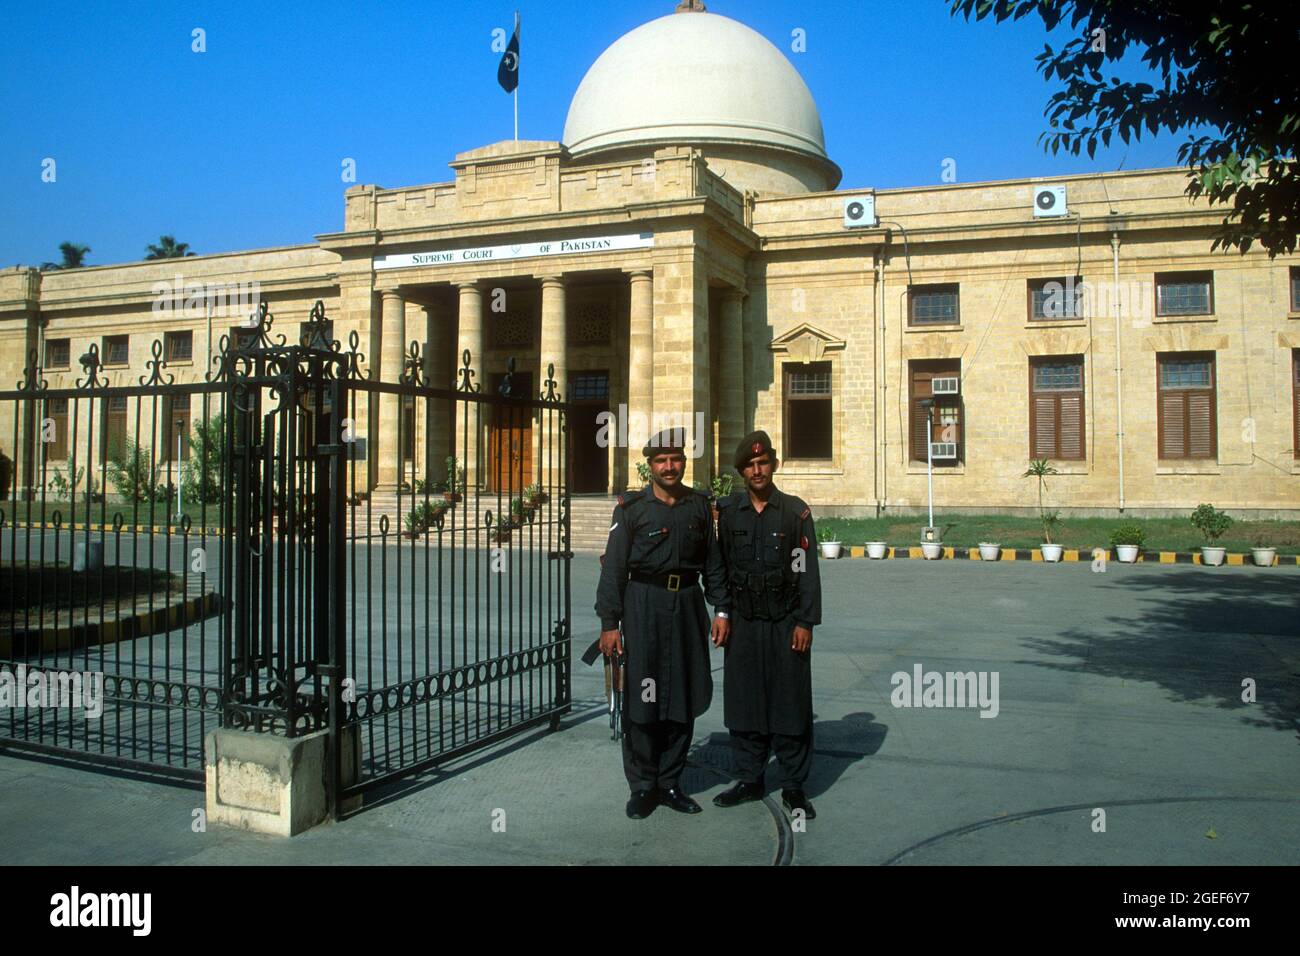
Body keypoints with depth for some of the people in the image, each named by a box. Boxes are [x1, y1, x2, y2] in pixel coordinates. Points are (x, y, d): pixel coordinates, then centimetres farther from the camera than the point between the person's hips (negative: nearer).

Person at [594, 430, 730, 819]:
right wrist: (609, 623, -8)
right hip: (643, 606, -3)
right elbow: (613, 567, -4)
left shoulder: (699, 505, 8)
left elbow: (713, 562, 11)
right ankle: (642, 786, 15)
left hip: (688, 604, 4)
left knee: (684, 698, 8)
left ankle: (670, 782, 22)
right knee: (640, 700, 0)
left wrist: (721, 610, 4)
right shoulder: (631, 507, -2)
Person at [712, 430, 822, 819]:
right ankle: (749, 779, 23)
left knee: (790, 703, 3)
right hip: (743, 624, 2)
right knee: (743, 702, 8)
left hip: (786, 623, -2)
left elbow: (807, 572, -3)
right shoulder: (727, 511, 4)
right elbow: (721, 565, 6)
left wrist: (805, 623, -7)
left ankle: (793, 786, 15)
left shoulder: (795, 511, -2)